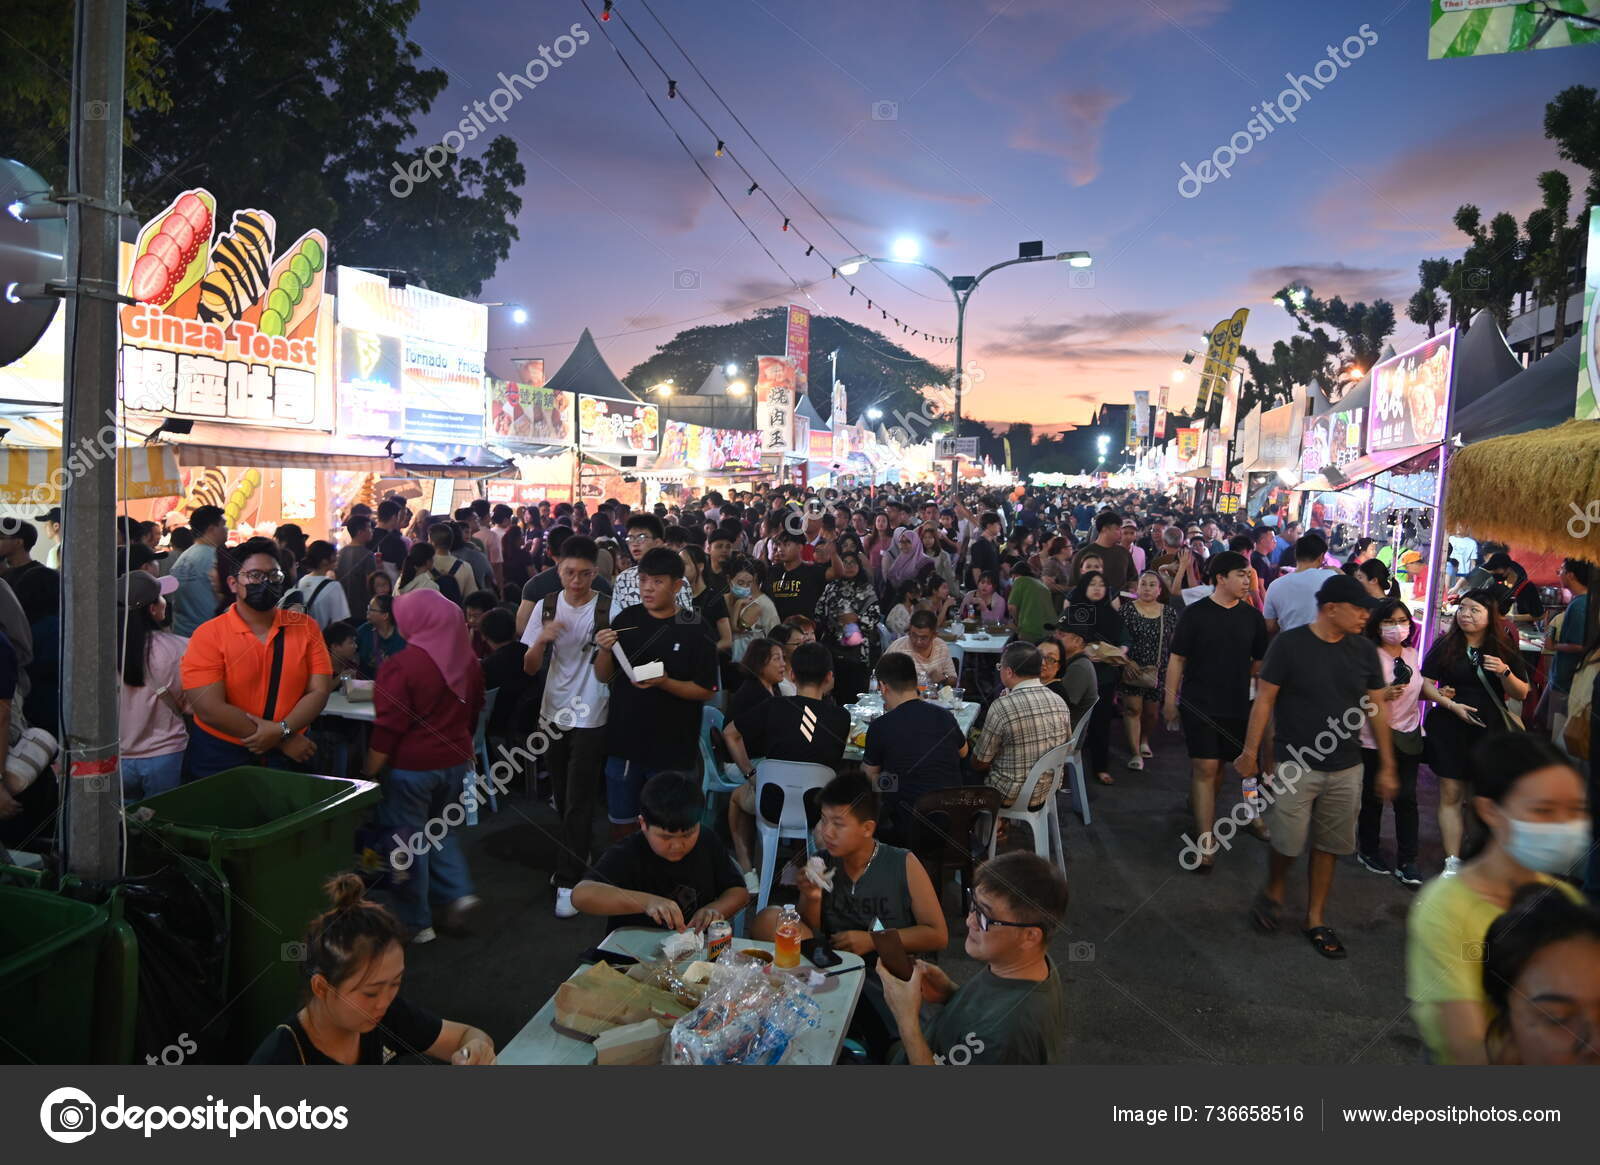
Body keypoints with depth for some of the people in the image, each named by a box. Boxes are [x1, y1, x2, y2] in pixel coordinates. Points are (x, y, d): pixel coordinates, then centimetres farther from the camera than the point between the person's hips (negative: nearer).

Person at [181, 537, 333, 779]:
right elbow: (209, 709, -16)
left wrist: (282, 730, -22)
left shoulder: (306, 628, 0)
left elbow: (319, 691, -5)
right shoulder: (208, 635, -9)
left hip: (290, 755, 2)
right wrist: (284, 740, -17)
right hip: (221, 758, -2)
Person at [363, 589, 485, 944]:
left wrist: (369, 772, -7)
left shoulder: (401, 665, -17)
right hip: (456, 762, 6)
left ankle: (416, 922, 18)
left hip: (412, 767, -6)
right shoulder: (468, 661, 2)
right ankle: (459, 891, 11)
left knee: (408, 839, 8)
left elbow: (388, 729, -16)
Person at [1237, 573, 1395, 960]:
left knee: (1328, 846, 10)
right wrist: (1250, 751, -9)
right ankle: (1272, 892, 28)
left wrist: (1387, 766, 9)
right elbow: (1264, 699, -8)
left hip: (1345, 769, 4)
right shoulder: (1289, 644, -11)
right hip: (1295, 764, -4)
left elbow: (1376, 710, 8)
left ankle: (1315, 919, 26)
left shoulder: (1364, 650, 2)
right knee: (1288, 843, -3)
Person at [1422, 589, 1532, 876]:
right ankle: (1452, 863, 9)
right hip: (1449, 731, 0)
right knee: (1450, 796, 2)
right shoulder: (1445, 646, 2)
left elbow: (1522, 694, 4)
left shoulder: (1505, 650, 3)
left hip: (1491, 732, 0)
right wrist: (1450, 704, -14)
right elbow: (1426, 684, 2)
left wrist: (1505, 672, -15)